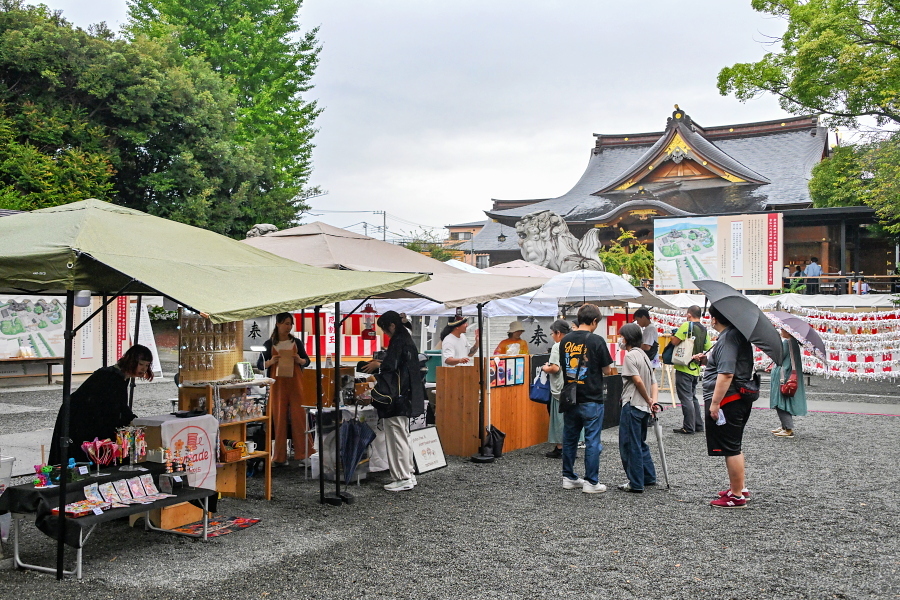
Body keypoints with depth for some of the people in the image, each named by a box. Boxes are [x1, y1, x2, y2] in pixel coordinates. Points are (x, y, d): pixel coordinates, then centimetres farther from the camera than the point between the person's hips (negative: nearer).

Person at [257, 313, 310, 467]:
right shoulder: (269, 344, 4)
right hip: (277, 383, -1)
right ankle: (279, 457, 7)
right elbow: (260, 365, 5)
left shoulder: (296, 343, 9)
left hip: (295, 383, 1)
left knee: (299, 416, -2)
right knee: (279, 418, 0)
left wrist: (300, 360, -8)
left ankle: (302, 454, 4)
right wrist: (271, 362, -14)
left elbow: (307, 360, 15)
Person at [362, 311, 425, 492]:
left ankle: (402, 479, 1)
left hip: (397, 398, -10)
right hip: (408, 395, 10)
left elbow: (391, 367, -22)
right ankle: (408, 475, 23)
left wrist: (377, 365, -2)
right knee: (403, 436, 17)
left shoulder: (397, 342, -16)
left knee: (396, 436, -4)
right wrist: (381, 364, 17)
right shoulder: (408, 340, 13)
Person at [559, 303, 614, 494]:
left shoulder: (565, 340, 3)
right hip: (591, 399, -5)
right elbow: (607, 370, -6)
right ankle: (591, 482, 6)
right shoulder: (596, 341, -12)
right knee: (592, 441, 2)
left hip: (569, 398, 5)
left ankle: (569, 478, 22)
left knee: (569, 439, 14)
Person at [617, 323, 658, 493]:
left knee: (629, 445, -1)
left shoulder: (630, 356, -12)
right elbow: (654, 382, 12)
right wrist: (653, 401, 1)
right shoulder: (643, 355, 16)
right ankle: (649, 477, 27)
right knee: (640, 443, 21)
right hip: (644, 408, 9)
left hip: (632, 405, -9)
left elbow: (638, 380, -19)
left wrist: (648, 400, -8)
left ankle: (636, 484, 3)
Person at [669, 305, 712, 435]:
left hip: (684, 368, -7)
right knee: (693, 397, 18)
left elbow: (675, 341, -18)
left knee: (686, 398, -2)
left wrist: (672, 336, 2)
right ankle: (698, 425, 22)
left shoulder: (687, 325, -13)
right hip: (696, 369, 7)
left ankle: (688, 427, 1)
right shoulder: (704, 330, 9)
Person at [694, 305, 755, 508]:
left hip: (727, 401, -11)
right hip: (739, 400, 11)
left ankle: (737, 496, 5)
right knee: (733, 448, 21)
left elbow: (726, 374, -26)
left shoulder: (728, 338, -19)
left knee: (731, 449, -2)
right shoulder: (736, 335, 14)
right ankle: (740, 488, 31)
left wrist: (715, 403, -24)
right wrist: (706, 360, 14)